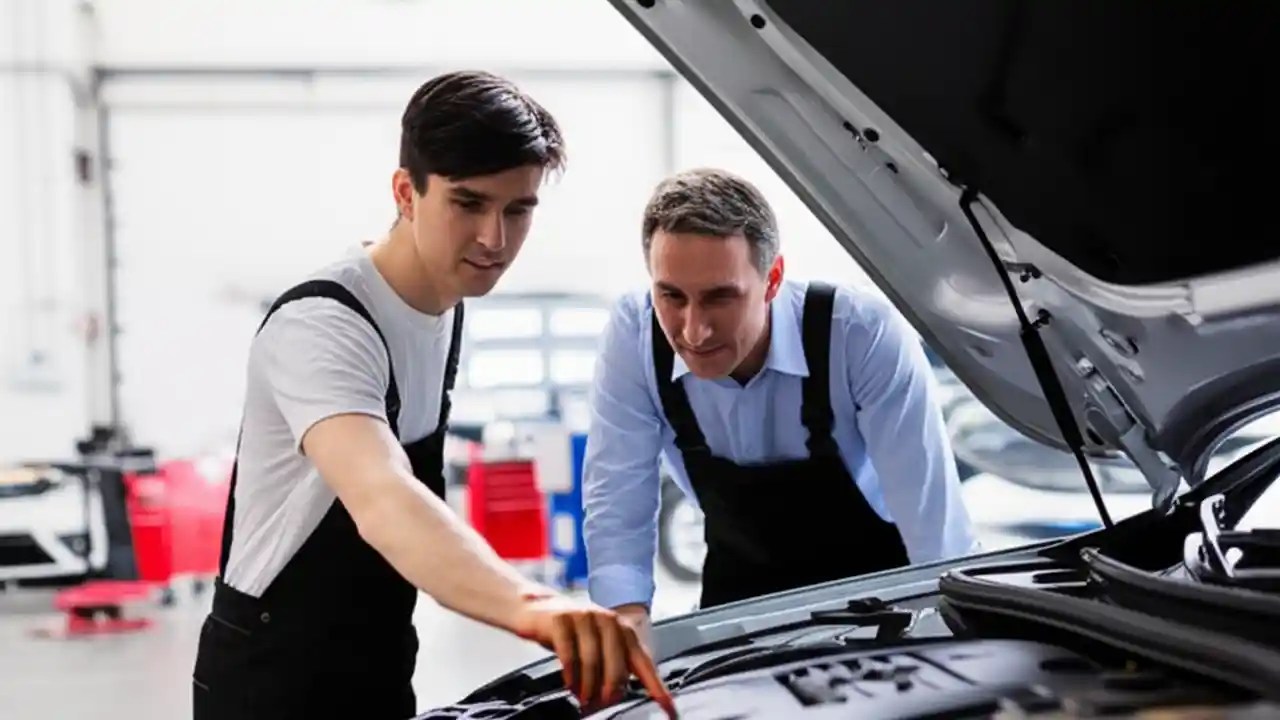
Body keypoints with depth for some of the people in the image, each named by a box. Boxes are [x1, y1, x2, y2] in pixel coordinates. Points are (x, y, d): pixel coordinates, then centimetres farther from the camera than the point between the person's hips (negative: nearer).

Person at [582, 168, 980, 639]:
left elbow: (934, 517, -27)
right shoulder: (632, 335, -21)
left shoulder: (866, 335, -28)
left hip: (875, 580, 0)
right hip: (740, 583, 0)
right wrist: (628, 635, -30)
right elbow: (616, 502, -17)